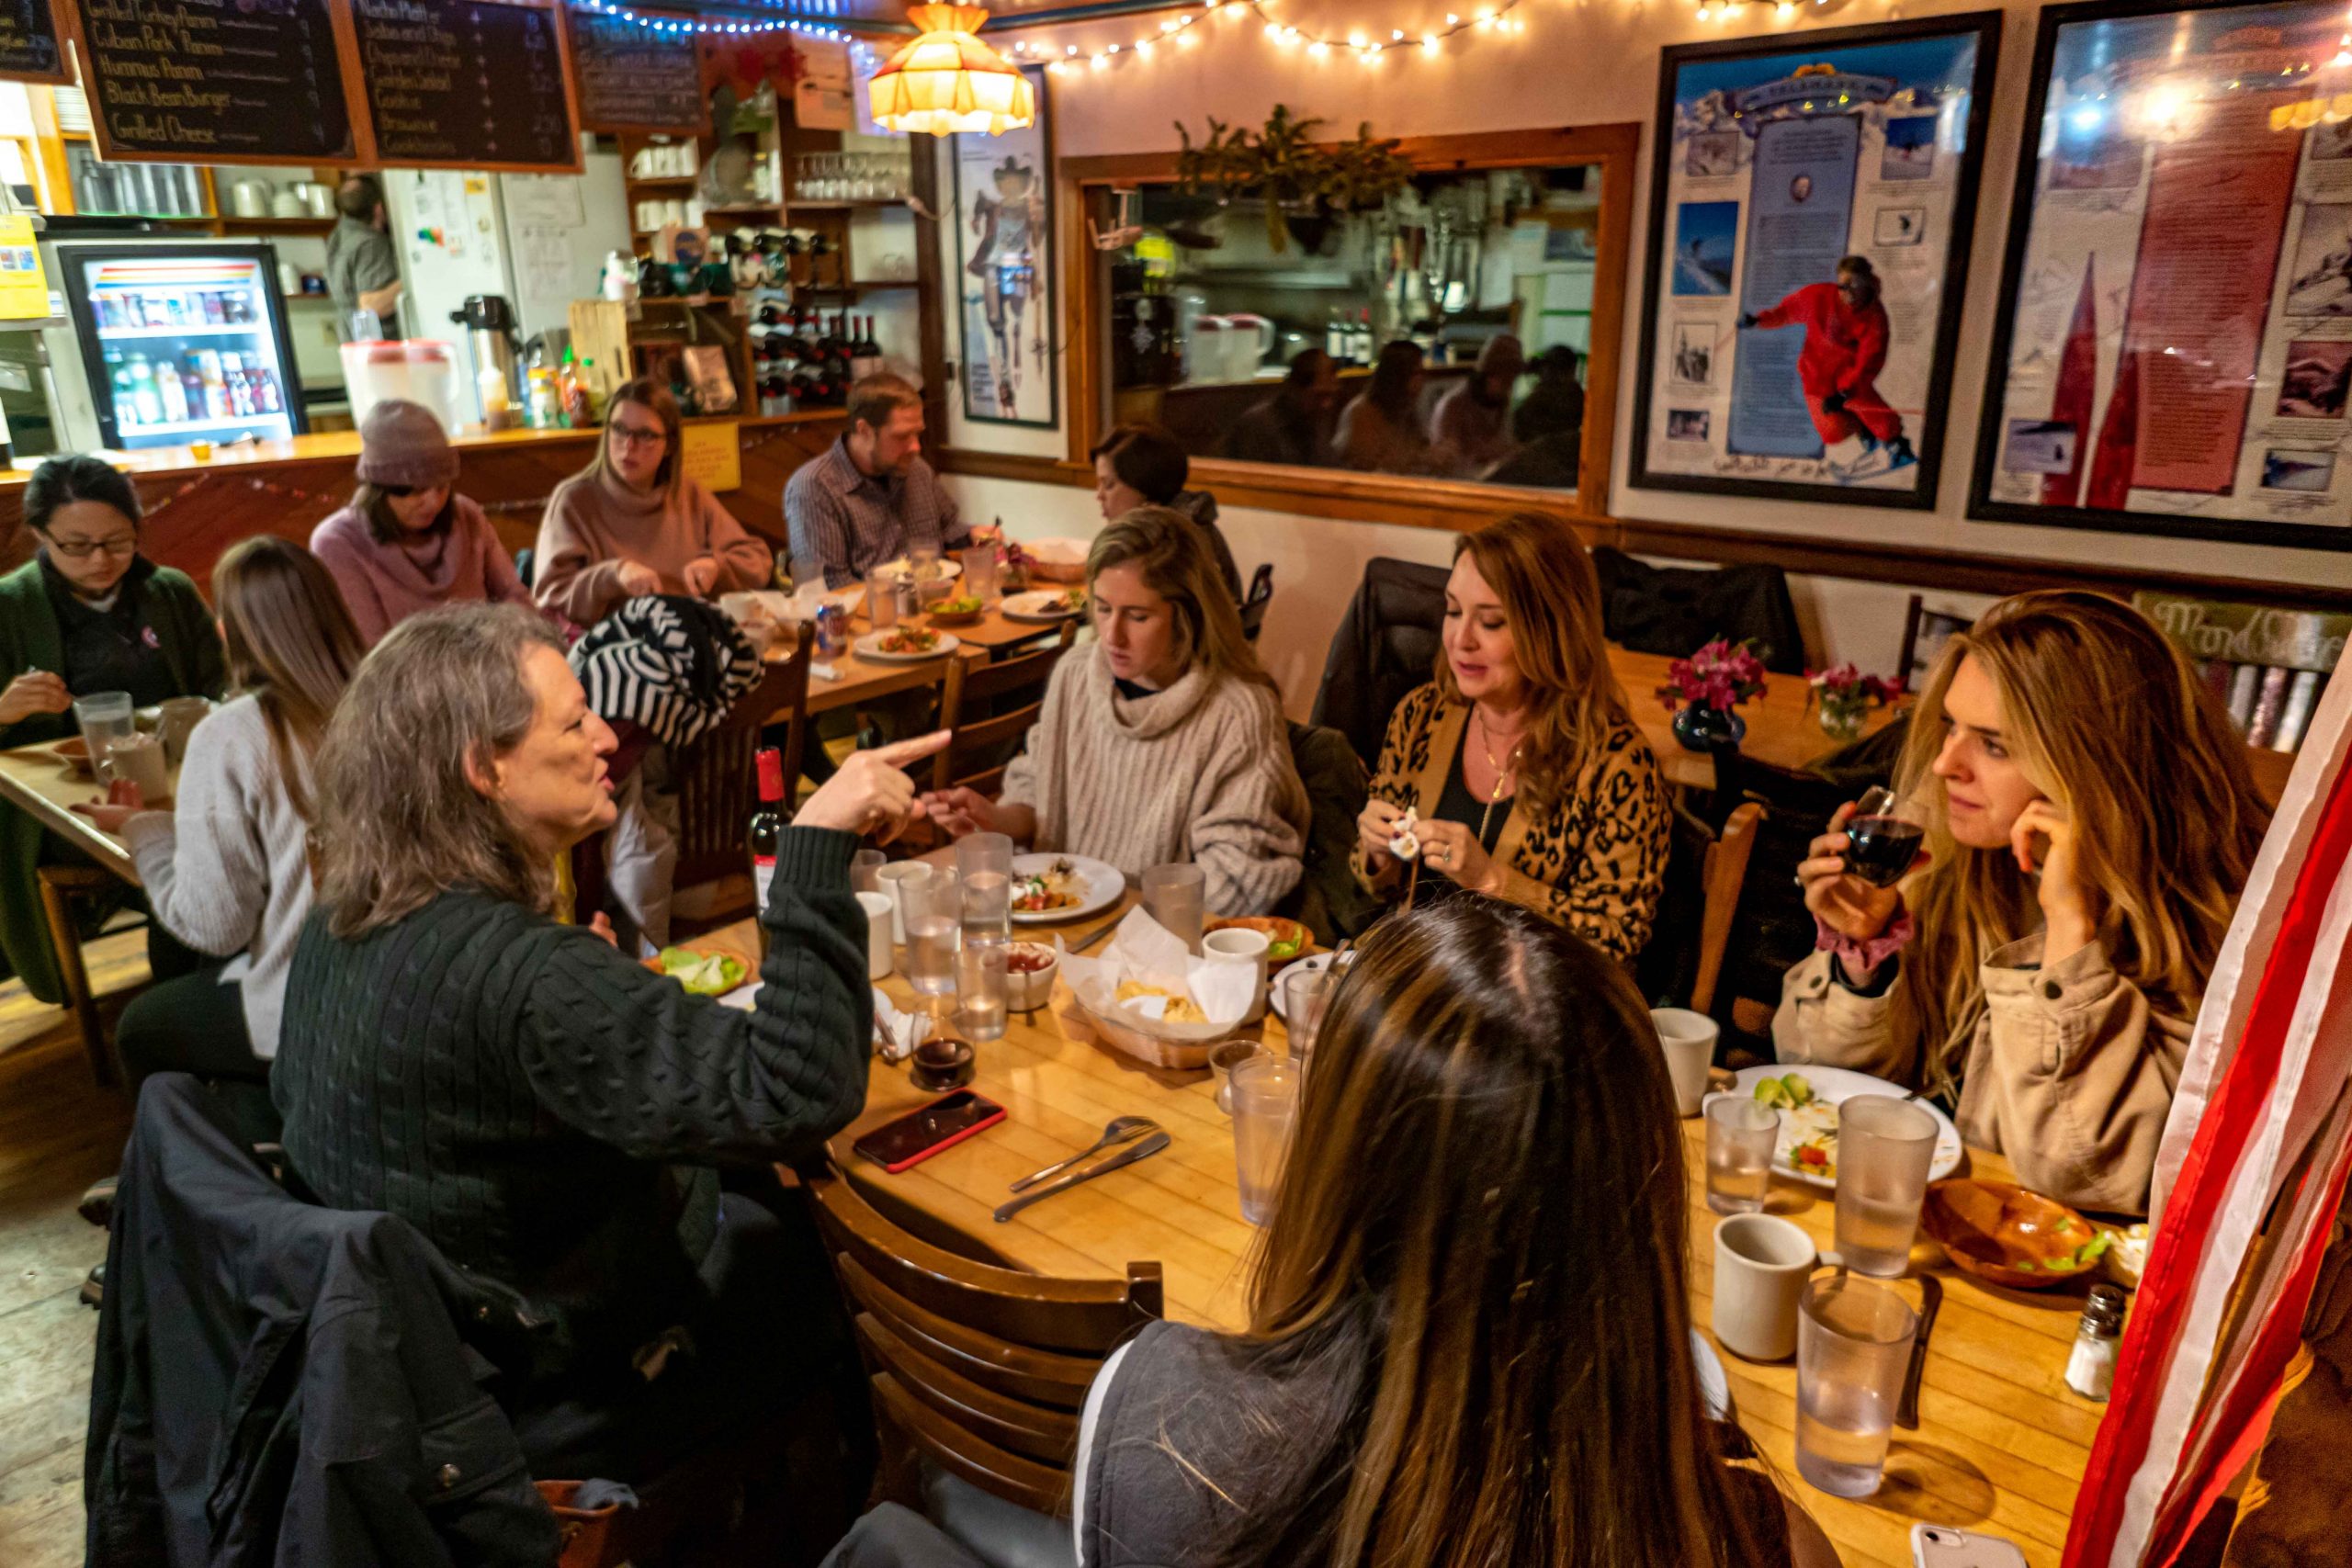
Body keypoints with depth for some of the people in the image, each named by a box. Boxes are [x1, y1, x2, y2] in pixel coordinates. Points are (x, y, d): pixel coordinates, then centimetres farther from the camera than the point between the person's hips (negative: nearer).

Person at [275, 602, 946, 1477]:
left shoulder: (339, 924, -7)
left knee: (766, 1214, 23)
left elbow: (292, 1096, 13)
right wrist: (819, 847, -45)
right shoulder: (520, 976, -37)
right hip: (556, 1407, -8)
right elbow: (796, 1094, -45)